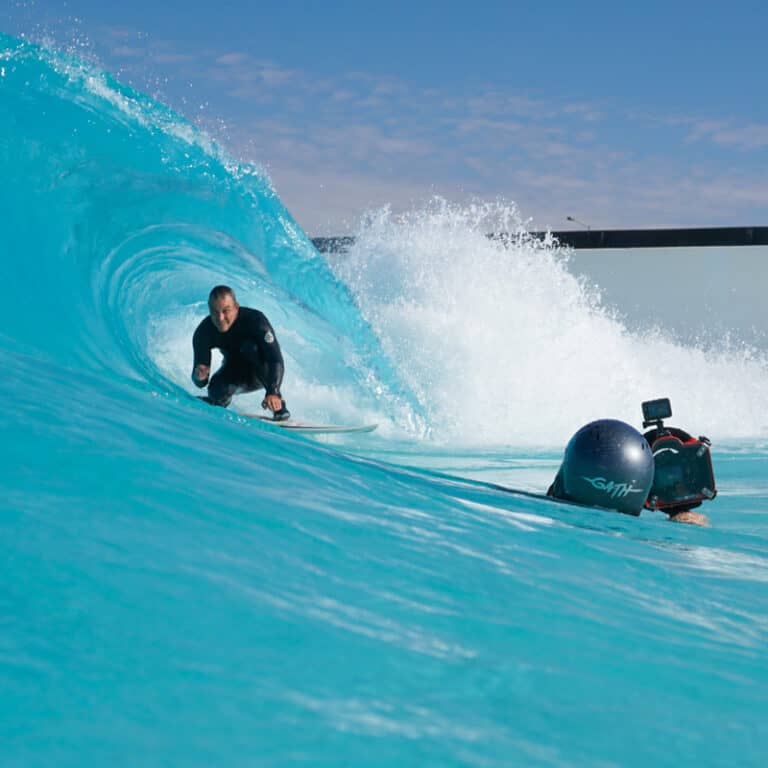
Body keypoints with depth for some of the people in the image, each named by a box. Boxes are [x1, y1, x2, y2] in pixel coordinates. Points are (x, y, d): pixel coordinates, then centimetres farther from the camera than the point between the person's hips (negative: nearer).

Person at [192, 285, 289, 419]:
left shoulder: (255, 319, -31)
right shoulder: (204, 332, -22)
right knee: (217, 391, -29)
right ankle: (219, 402, 11)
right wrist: (199, 377, -45)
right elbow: (201, 383, -19)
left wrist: (272, 392, -55)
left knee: (250, 346, -33)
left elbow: (276, 358, -39)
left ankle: (277, 401, -22)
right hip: (235, 374, 2)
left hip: (263, 374, -2)